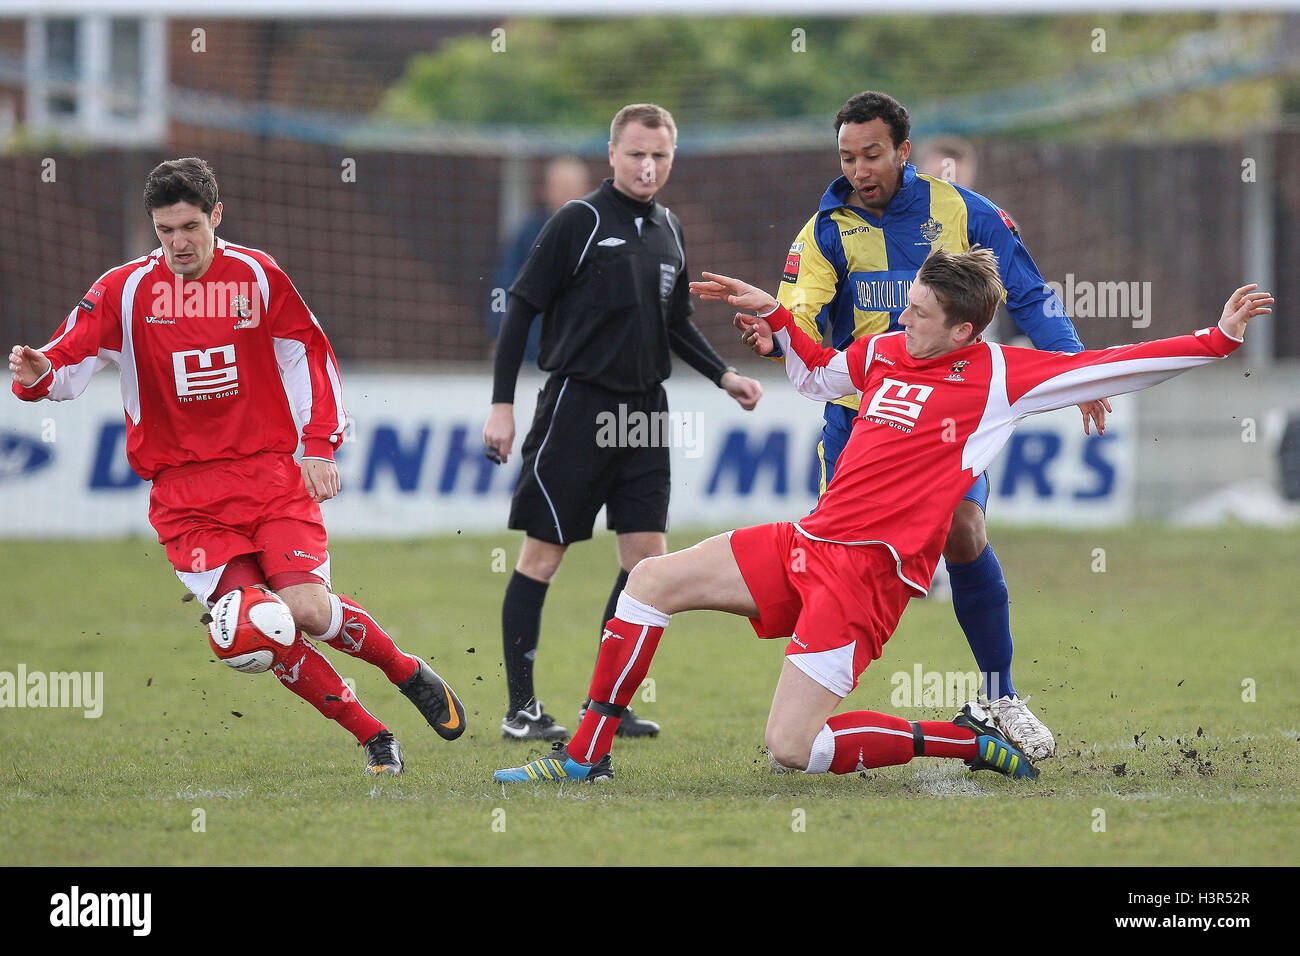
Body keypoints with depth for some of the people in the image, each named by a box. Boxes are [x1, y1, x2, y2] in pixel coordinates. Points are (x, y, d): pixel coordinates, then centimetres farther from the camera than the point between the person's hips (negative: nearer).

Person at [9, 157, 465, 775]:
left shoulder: (257, 276, 2)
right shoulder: (125, 290, -2)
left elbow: (310, 357, 11)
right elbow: (71, 361, -6)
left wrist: (319, 446, 2)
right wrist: (38, 372, -30)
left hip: (270, 474, 0)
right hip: (183, 493, 0)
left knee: (309, 612, -18)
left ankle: (408, 672, 12)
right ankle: (372, 737, -1)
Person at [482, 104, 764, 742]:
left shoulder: (668, 231, 12)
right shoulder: (578, 223, -8)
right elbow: (522, 309, -7)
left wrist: (723, 376, 11)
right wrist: (502, 404, -12)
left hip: (644, 412, 7)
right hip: (577, 404, -6)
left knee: (647, 556, 2)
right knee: (543, 553, -2)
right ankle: (520, 708, 3)